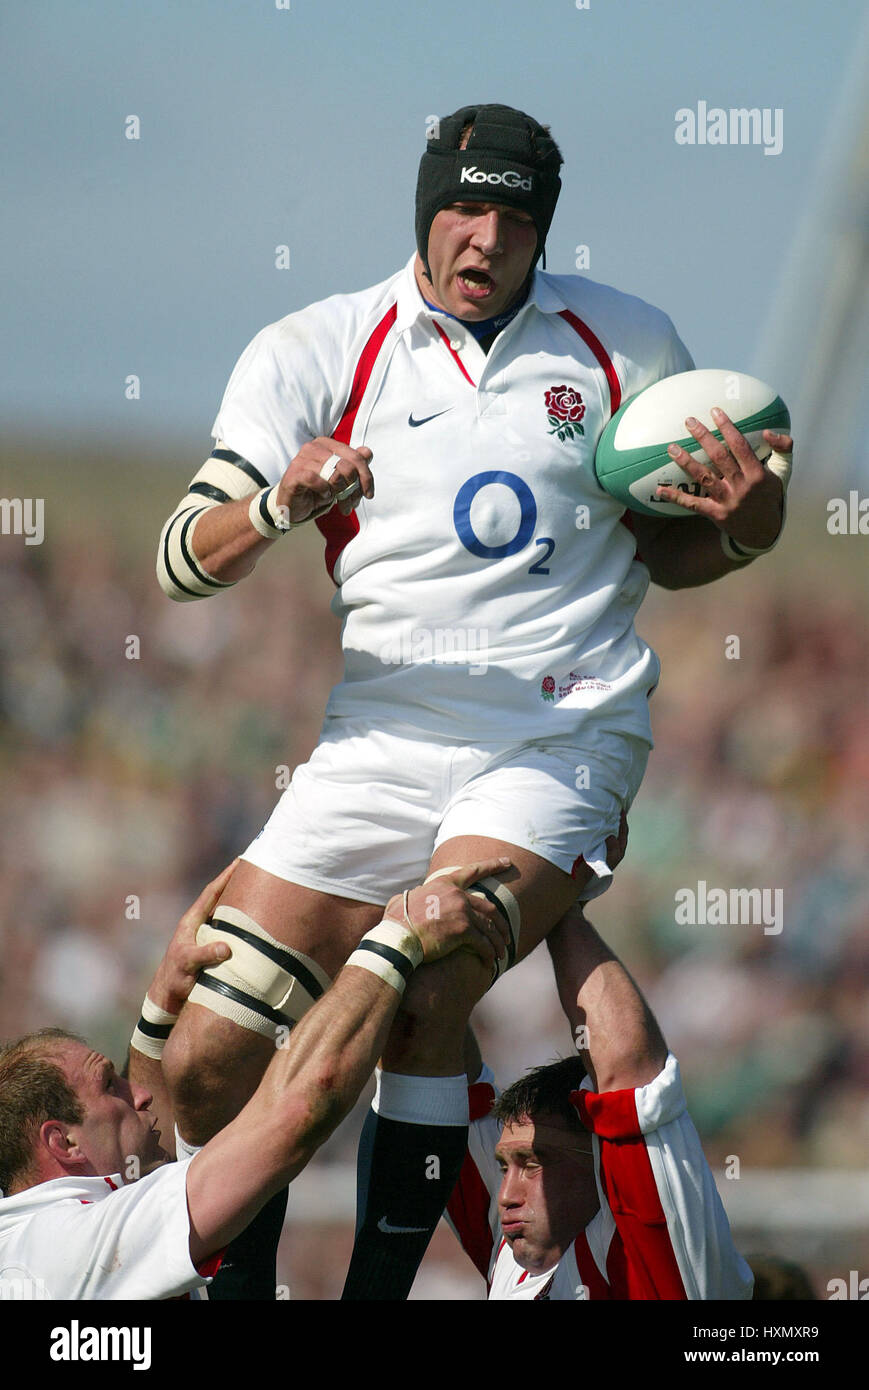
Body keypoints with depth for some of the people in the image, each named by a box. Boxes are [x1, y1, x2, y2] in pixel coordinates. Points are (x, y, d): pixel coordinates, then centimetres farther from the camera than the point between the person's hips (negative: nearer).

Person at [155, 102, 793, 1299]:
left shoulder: (626, 343, 7)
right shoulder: (313, 355, 4)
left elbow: (665, 552, 18)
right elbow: (183, 560, -1)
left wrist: (742, 529, -5)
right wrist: (280, 504, -23)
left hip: (562, 738, -2)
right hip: (384, 738, 2)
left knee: (418, 1004, -29)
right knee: (208, 1065, -7)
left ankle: (379, 1292, -17)